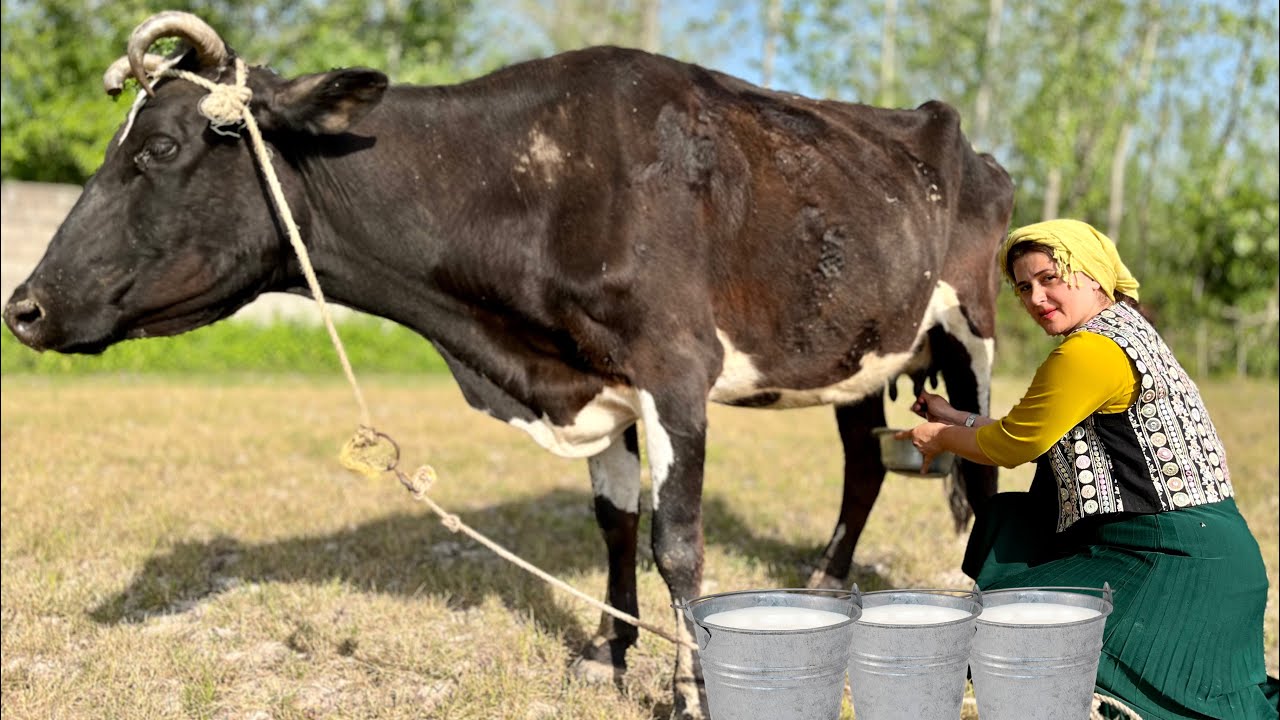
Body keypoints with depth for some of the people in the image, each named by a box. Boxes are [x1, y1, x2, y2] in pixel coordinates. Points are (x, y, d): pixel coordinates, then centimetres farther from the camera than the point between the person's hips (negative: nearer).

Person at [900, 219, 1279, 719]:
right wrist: (955, 418, 28)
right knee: (1010, 517, 21)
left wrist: (941, 438, 13)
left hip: (1177, 565, -11)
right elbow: (1032, 433, 22)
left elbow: (1012, 445, -5)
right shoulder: (1127, 331, 15)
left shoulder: (1089, 351, -16)